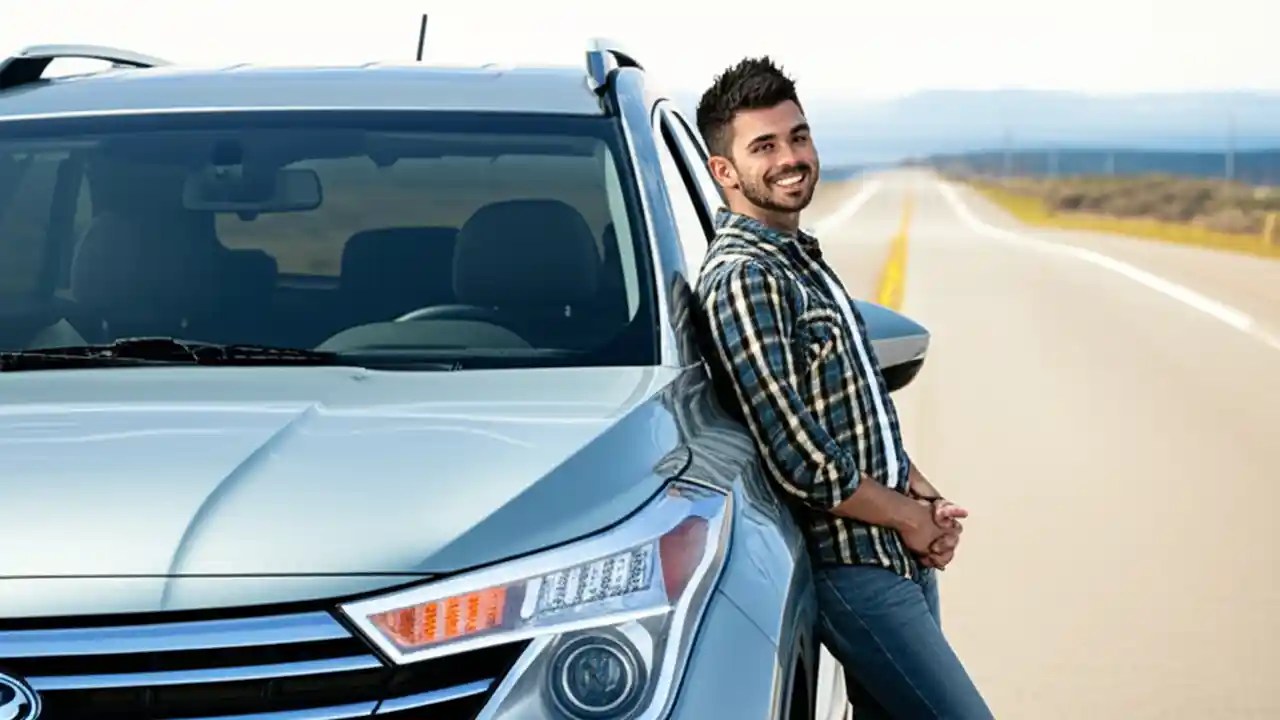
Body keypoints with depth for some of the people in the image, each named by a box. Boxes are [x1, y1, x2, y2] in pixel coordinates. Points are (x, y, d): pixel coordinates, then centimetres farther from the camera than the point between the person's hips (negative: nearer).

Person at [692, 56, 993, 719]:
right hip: (852, 569, -9)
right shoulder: (741, 280, -17)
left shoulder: (802, 261, 14)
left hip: (903, 558, 9)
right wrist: (912, 518, -10)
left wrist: (925, 498, 3)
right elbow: (799, 461, -22)